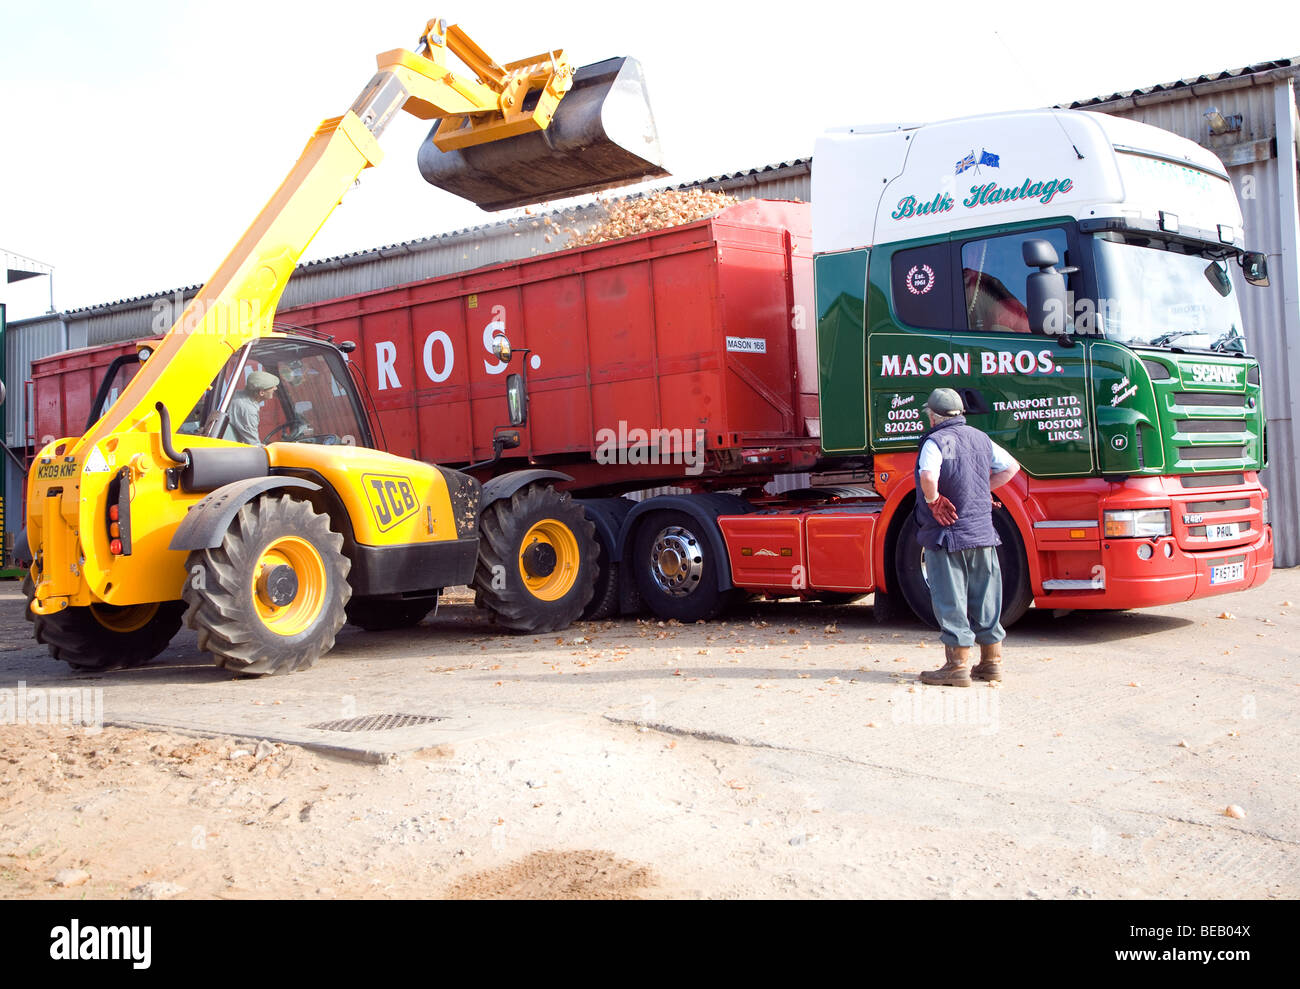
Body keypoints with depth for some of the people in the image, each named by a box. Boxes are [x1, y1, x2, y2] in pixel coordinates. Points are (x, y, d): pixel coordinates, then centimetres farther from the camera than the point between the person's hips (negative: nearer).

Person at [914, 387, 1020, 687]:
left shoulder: (936, 442, -13)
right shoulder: (980, 438, 10)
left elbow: (928, 475, -32)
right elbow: (1011, 466, 20)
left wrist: (933, 501, -15)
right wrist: (981, 491, 15)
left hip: (948, 535, -7)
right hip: (982, 532, 7)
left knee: (950, 600, -1)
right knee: (985, 598, 13)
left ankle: (958, 665, 0)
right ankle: (992, 662, 19)